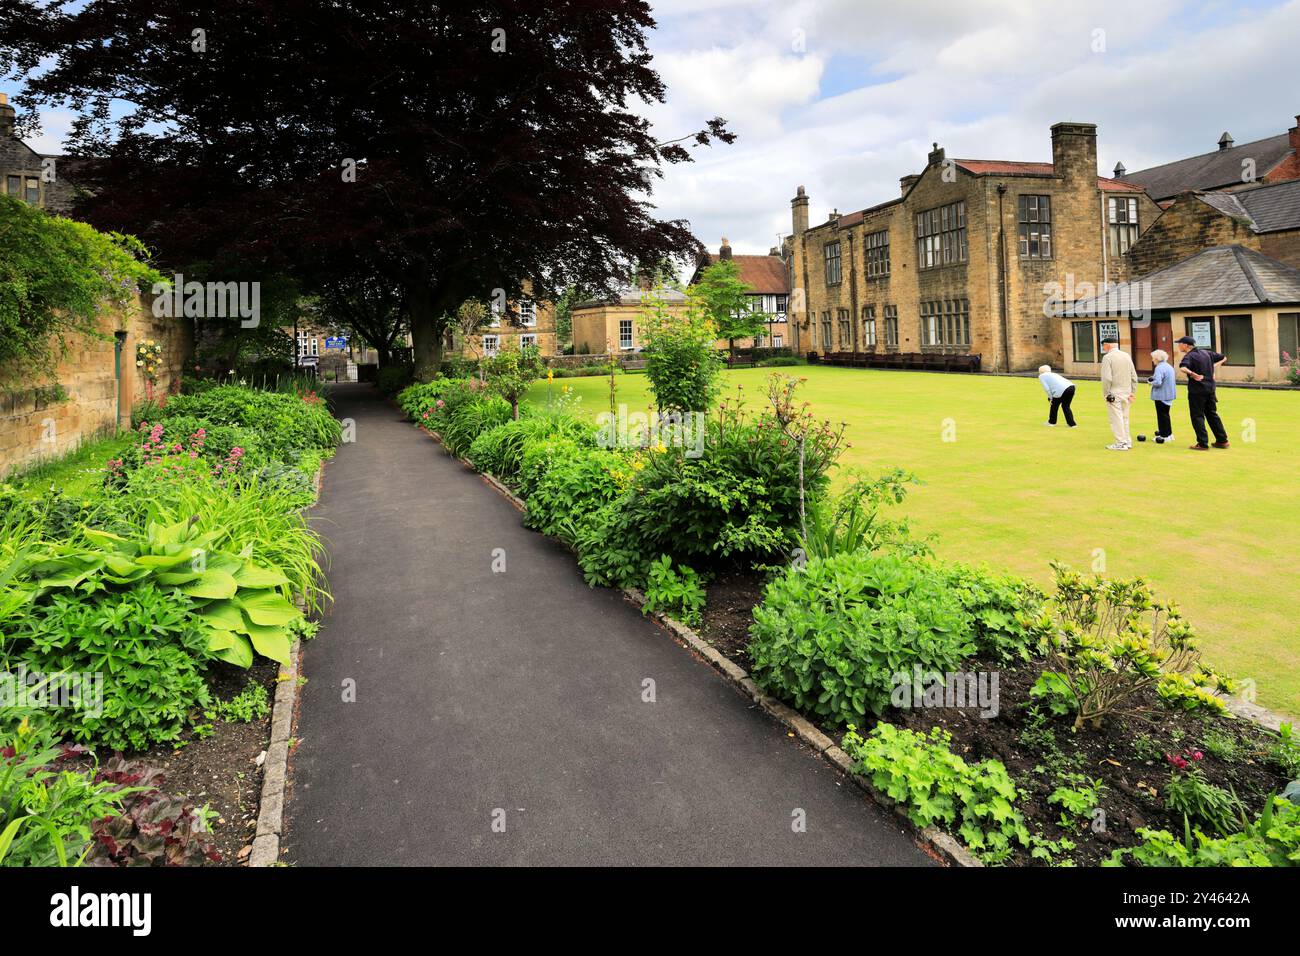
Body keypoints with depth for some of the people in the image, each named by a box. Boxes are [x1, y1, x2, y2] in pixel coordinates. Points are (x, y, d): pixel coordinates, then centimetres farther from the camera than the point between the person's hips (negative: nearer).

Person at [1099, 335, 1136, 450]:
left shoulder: (1107, 357, -11)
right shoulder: (1127, 356, 9)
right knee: (1125, 418, 16)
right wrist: (1132, 393, 14)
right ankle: (1127, 441, 23)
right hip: (1126, 393, 7)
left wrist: (1106, 393, -9)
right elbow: (1134, 377, 9)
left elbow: (1107, 378, -18)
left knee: (1116, 419, -1)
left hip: (1114, 393, -7)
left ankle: (1120, 443, 1)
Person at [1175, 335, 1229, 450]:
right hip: (1210, 389, 7)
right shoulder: (1206, 352, 9)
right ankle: (1222, 441, 20)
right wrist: (1213, 367, 19)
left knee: (1197, 416, 0)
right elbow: (1224, 358, 21)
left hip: (1196, 391, -7)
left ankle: (1203, 444, -2)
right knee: (1212, 414, 17)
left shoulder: (1189, 356, -13)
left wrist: (1193, 374, -38)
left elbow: (1183, 368, -36)